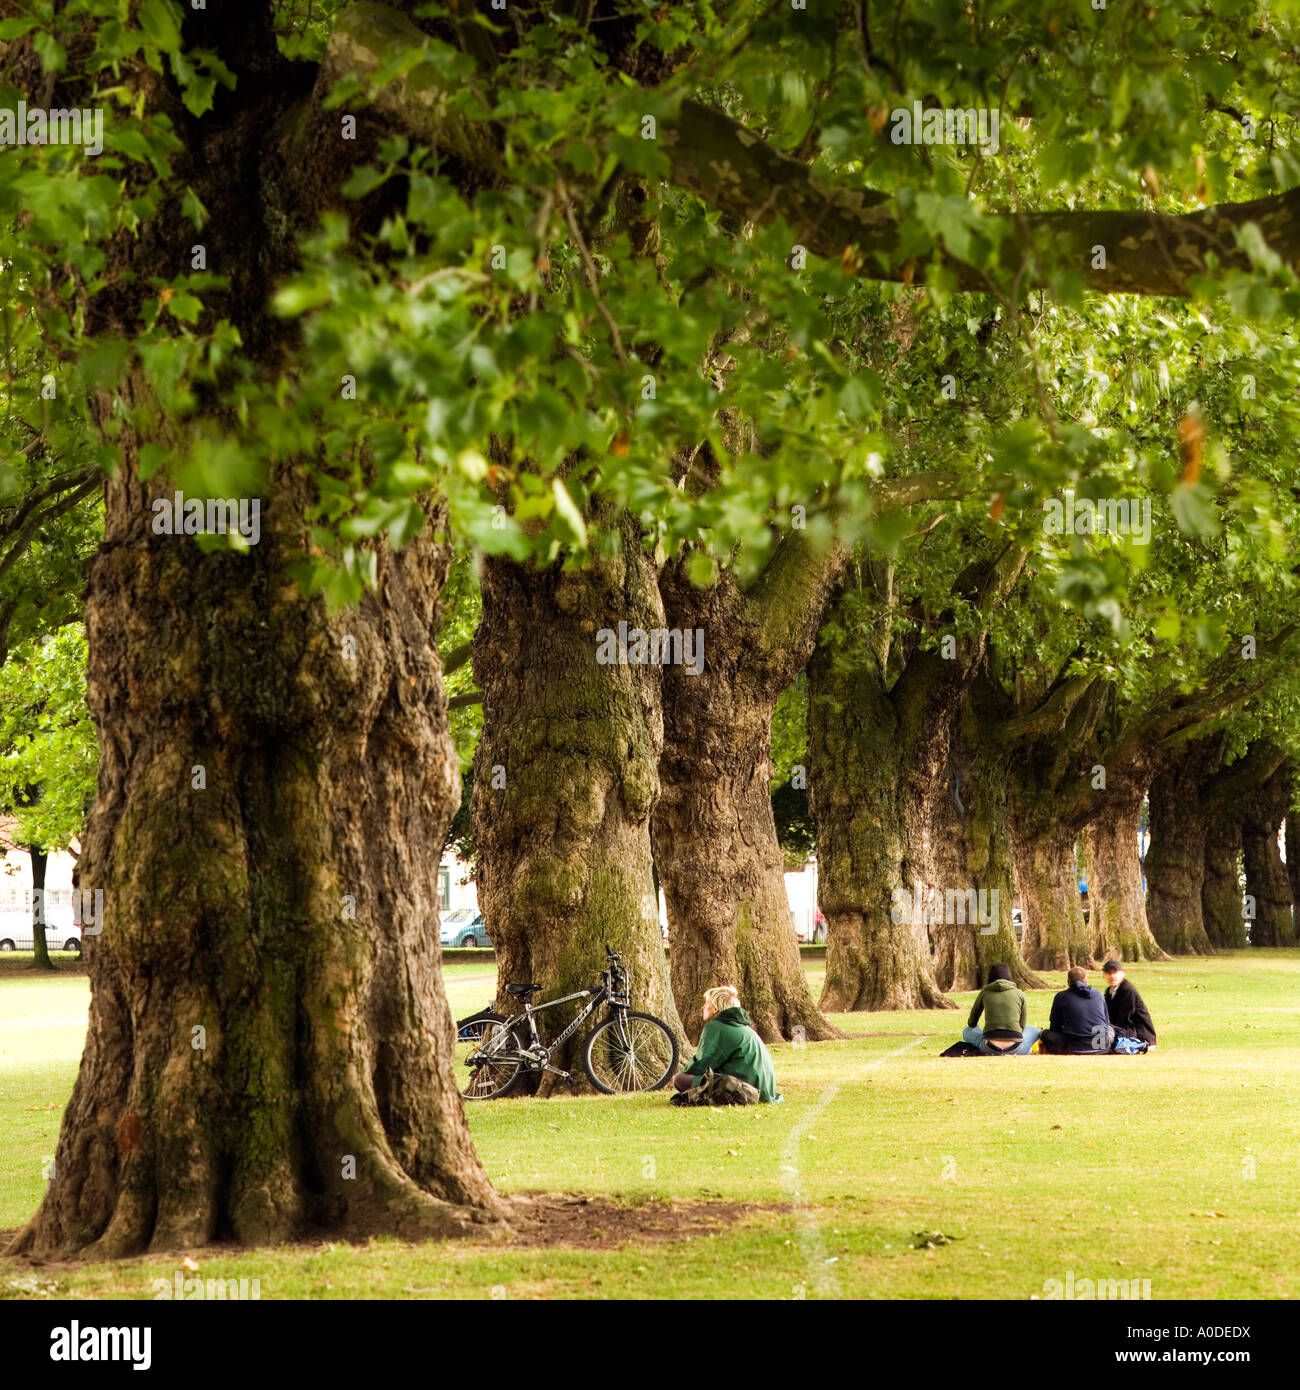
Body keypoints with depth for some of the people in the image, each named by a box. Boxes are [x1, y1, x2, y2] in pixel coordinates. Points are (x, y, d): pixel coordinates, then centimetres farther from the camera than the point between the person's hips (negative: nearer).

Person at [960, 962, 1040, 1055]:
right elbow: (1021, 1026, 14)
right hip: (1014, 1047, 0)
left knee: (967, 1032, 30)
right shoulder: (1020, 994, 9)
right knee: (1034, 1031, 32)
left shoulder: (984, 993, 11)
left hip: (990, 1047, 0)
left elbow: (972, 1023, 23)